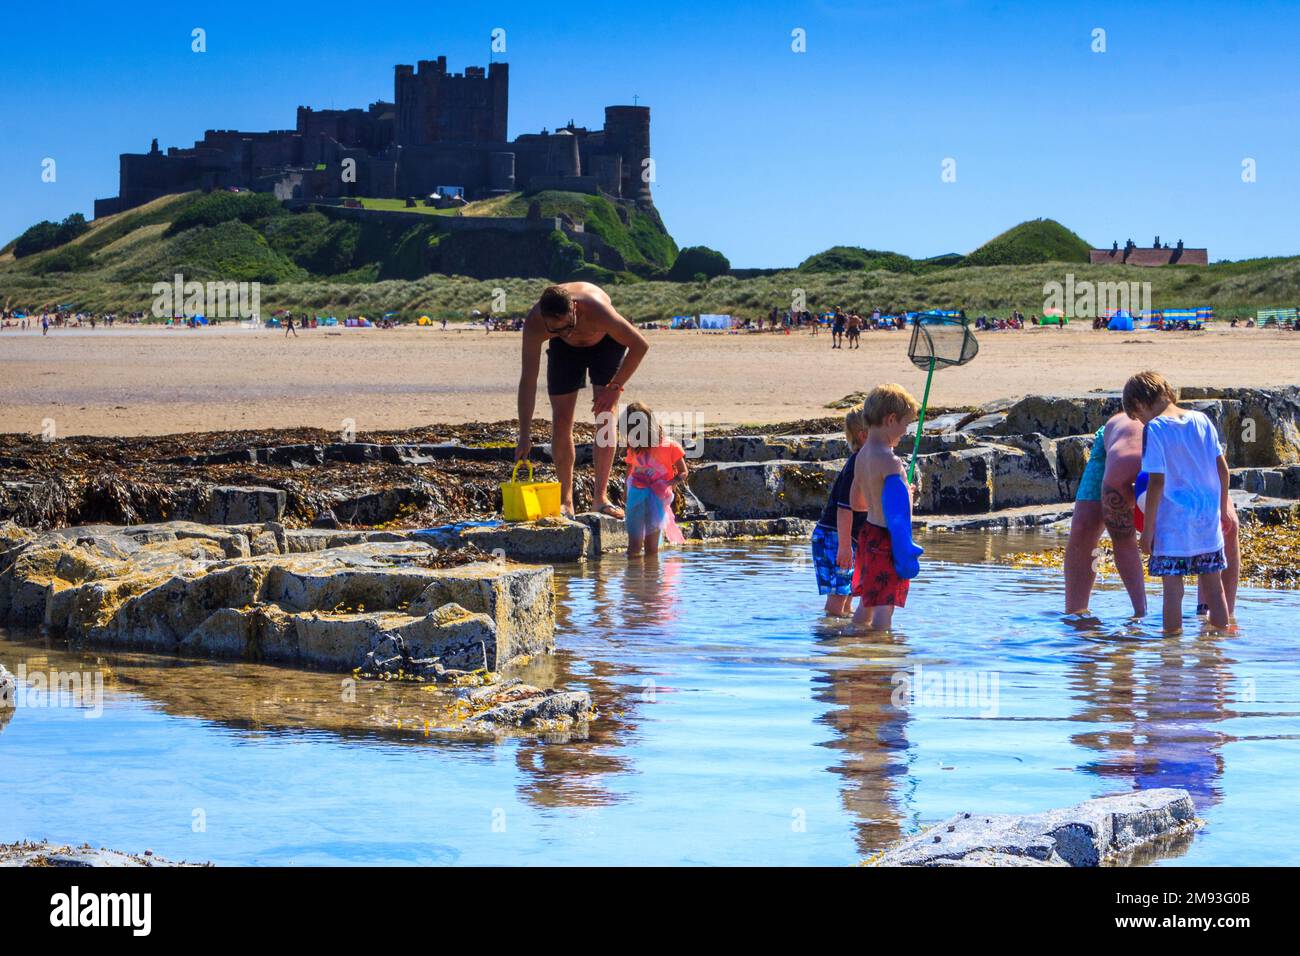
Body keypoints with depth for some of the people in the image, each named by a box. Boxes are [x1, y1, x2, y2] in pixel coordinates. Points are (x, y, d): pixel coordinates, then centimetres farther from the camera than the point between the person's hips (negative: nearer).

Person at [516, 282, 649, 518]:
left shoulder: (597, 309, -43)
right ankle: (565, 500, 2)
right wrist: (524, 436, -31)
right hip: (565, 349, 2)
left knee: (605, 415, -15)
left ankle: (600, 496, -11)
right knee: (561, 419, -7)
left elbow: (640, 345, -29)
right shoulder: (533, 324, -36)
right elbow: (528, 380, -30)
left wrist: (615, 387, -27)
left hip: (605, 342, -2)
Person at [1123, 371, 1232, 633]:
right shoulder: (1202, 420, 5)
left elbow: (1157, 482, -14)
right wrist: (1223, 508, 20)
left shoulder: (1154, 429, -11)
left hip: (1174, 524, -5)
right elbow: (1222, 467, 8)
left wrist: (1147, 530, -9)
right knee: (1213, 586, 14)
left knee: (1172, 588, 0)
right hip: (1209, 522, 6)